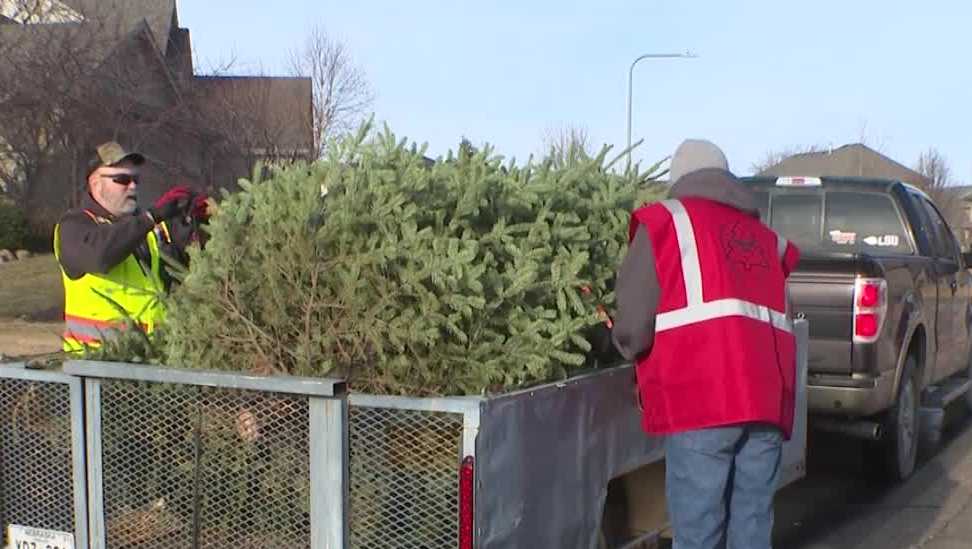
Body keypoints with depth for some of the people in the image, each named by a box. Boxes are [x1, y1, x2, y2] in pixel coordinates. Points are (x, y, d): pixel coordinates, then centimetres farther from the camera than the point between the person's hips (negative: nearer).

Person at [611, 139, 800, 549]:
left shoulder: (667, 221, 8)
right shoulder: (765, 237, 25)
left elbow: (633, 327, -2)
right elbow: (771, 315, 20)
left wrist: (627, 344, 19)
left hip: (702, 401, -5)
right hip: (766, 401, 5)